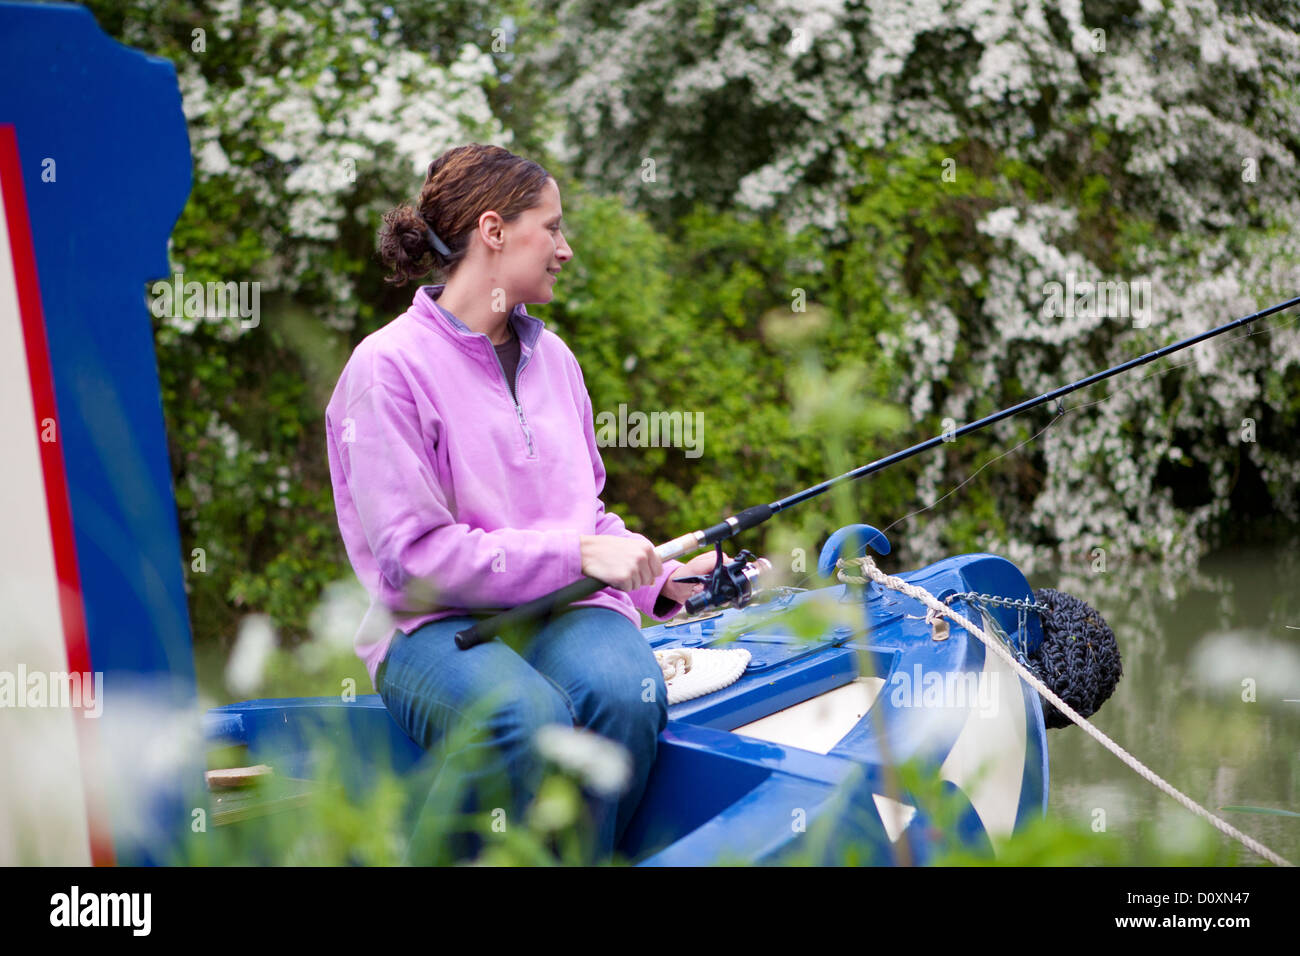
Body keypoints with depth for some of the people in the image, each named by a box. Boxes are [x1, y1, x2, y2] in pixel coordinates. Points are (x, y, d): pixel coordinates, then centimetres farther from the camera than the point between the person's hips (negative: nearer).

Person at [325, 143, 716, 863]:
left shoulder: (552, 358, 17)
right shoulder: (389, 366, -5)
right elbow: (414, 556, -12)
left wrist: (663, 580, 6)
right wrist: (577, 554, -16)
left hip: (565, 612, 5)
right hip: (436, 628, -5)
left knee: (624, 693, -31)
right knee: (523, 718, -37)